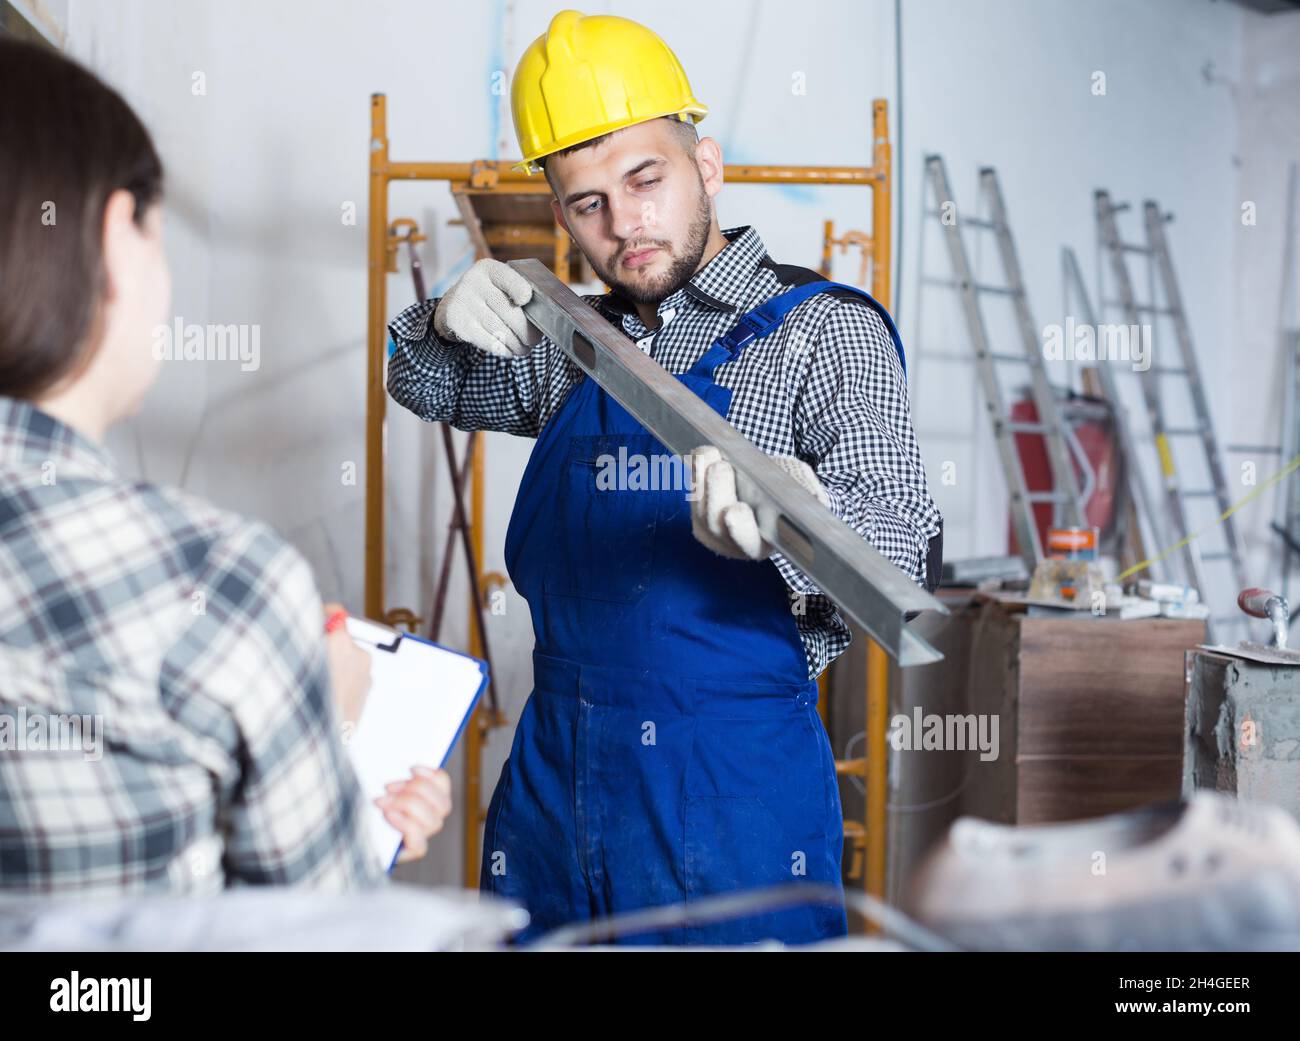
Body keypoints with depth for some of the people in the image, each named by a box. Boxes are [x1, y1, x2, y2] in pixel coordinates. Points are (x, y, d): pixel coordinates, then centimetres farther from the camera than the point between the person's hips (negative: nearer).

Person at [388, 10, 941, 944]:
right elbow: (427, 389, 26)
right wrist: (450, 322, 1)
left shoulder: (824, 330, -7)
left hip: (734, 793, -5)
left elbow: (910, 565, -18)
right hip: (552, 777, 5)